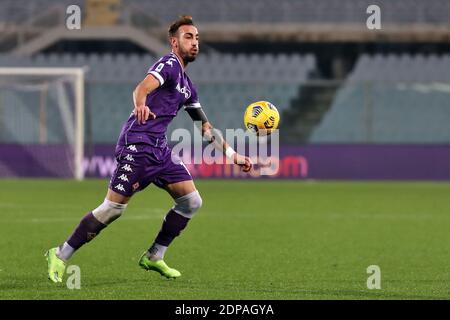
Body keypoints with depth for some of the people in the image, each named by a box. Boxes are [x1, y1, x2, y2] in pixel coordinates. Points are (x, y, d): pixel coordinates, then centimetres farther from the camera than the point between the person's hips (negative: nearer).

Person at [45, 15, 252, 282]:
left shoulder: (188, 86, 22)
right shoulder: (169, 64, -5)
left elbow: (206, 128, 29)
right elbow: (143, 88, -26)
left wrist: (233, 155, 25)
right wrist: (140, 105, -49)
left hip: (159, 149, 9)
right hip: (138, 145, -9)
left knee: (192, 202, 2)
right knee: (114, 208, -11)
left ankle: (154, 257, 12)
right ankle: (61, 255, 0)